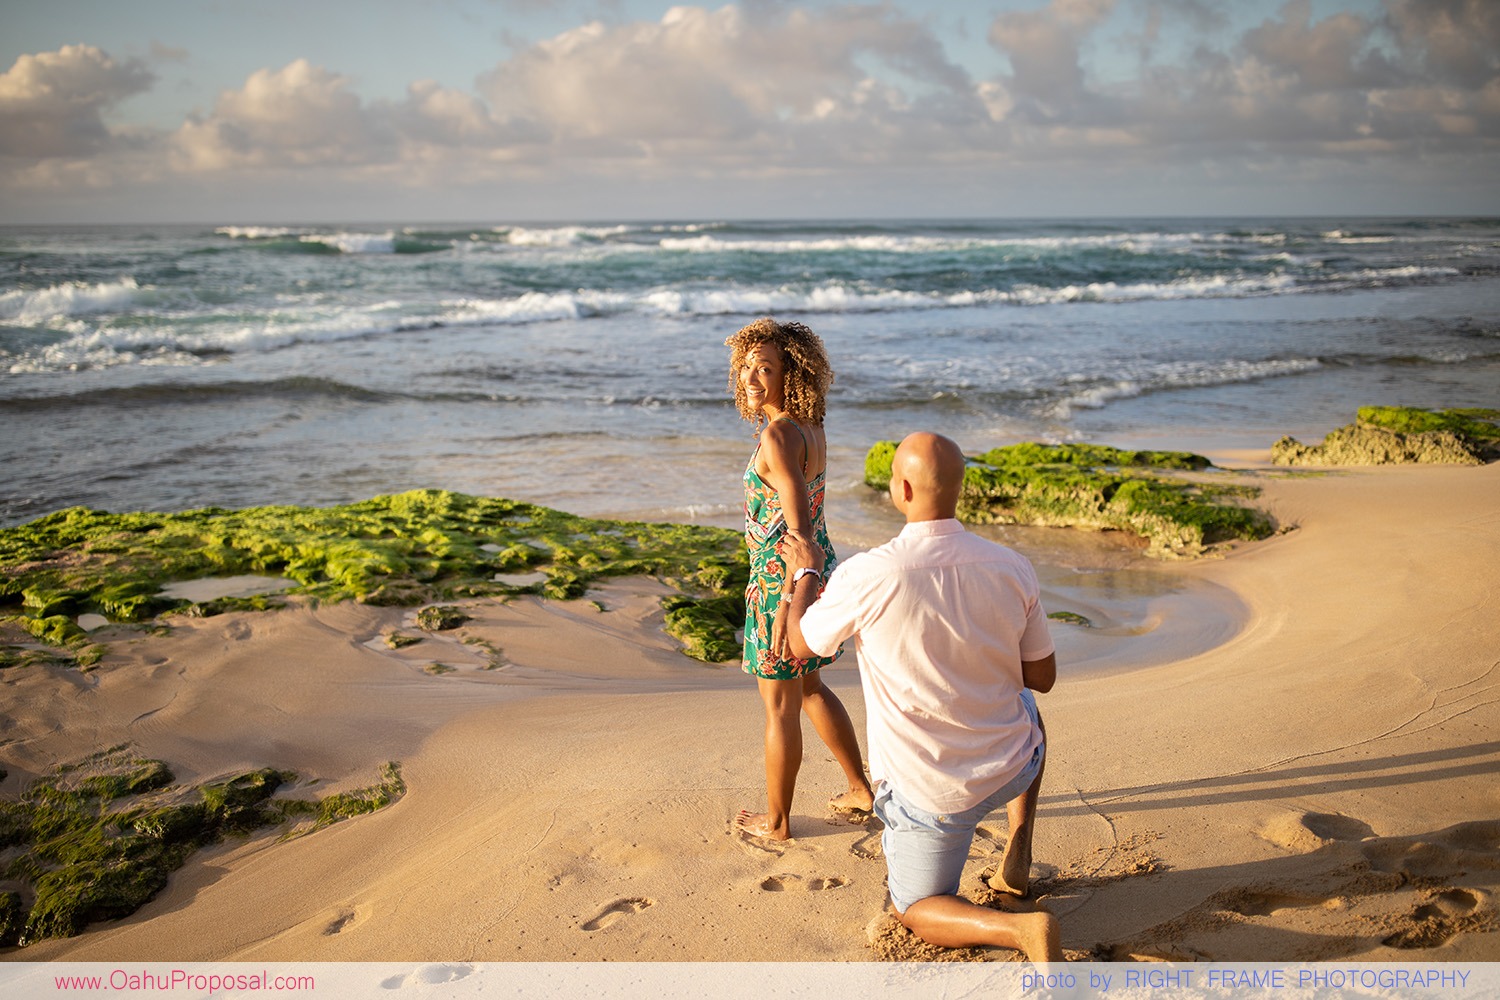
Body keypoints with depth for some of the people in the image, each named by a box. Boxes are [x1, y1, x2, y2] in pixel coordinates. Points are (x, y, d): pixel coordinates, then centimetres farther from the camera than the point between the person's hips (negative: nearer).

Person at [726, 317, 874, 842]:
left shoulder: (779, 435, -22)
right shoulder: (812, 428, 4)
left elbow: (798, 527, -26)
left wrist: (787, 605, -25)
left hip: (781, 580, -9)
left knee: (779, 705, 8)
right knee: (807, 686, 26)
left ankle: (776, 820, 24)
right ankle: (862, 788, 36)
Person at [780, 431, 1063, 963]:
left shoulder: (866, 575, -25)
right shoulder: (1013, 569, -13)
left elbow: (802, 644, -5)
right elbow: (1043, 676, 0)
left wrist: (804, 573, 13)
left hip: (929, 794, -3)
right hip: (1013, 769, 4)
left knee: (918, 912, 20)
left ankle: (1018, 926, -10)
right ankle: (1017, 857, 30)